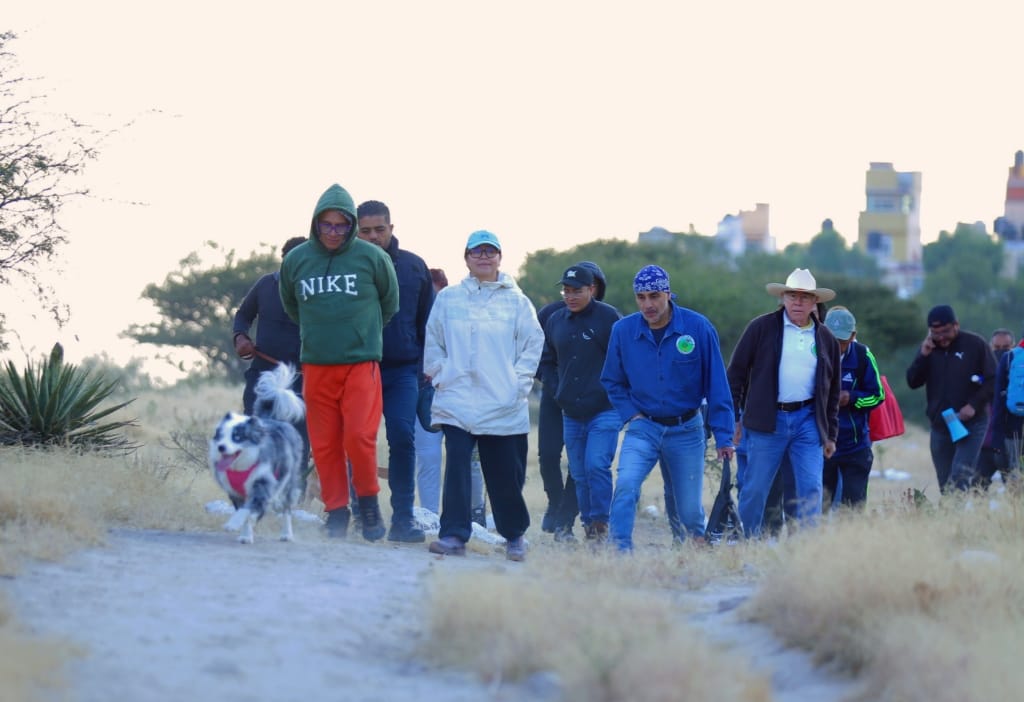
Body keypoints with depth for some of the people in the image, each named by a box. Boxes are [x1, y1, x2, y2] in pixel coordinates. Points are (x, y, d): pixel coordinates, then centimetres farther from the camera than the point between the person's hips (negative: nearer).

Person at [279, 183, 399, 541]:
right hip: (316, 364, 3)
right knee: (324, 442, 3)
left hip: (361, 361, -3)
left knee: (359, 436, -13)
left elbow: (390, 304, 12)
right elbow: (291, 306, 21)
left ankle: (368, 500, 8)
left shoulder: (372, 257, -3)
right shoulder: (296, 260, 3)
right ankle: (336, 511, 12)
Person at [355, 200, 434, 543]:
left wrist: (426, 366, 7)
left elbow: (428, 322, 13)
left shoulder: (414, 267, 7)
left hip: (402, 370, 1)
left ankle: (403, 517, -7)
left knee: (403, 438, -10)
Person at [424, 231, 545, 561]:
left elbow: (533, 344, 6)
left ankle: (514, 535, 22)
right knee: (457, 465, -12)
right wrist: (440, 376, 3)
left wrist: (519, 382, -2)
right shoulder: (448, 299, 9)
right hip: (457, 401, 0)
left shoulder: (516, 301, 6)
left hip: (503, 406, 0)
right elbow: (433, 344, 14)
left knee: (506, 472, 5)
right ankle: (454, 534, -12)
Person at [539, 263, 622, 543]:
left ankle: (600, 524, -9)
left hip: (605, 412, -6)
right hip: (571, 413, 6)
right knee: (579, 475, 8)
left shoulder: (609, 317, -6)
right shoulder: (555, 320, 10)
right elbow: (547, 360, 23)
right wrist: (557, 390, 11)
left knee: (596, 465, -17)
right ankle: (588, 525, 18)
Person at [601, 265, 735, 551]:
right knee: (626, 485, -25)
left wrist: (723, 436, -8)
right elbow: (612, 381, 10)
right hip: (643, 428, 1)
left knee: (690, 511, 7)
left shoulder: (698, 328, -11)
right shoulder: (623, 330, -5)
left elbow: (717, 385, -7)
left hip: (686, 431, -1)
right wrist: (630, 414, -3)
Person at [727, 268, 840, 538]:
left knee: (811, 489, -6)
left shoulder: (826, 339, 13)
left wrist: (831, 434, 16)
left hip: (808, 421, 2)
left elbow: (833, 391, 19)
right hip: (767, 421, -2)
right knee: (755, 489, 0)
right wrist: (733, 416, -2)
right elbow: (736, 372, 4)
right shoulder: (762, 328, 2)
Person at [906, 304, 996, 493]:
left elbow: (993, 380, -4)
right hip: (939, 425, 5)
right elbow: (913, 382, 4)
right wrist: (923, 356, -10)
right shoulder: (928, 347, 10)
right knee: (945, 483, 6)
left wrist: (974, 405, -16)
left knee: (960, 476, -20)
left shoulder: (975, 344, -4)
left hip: (971, 423, -5)